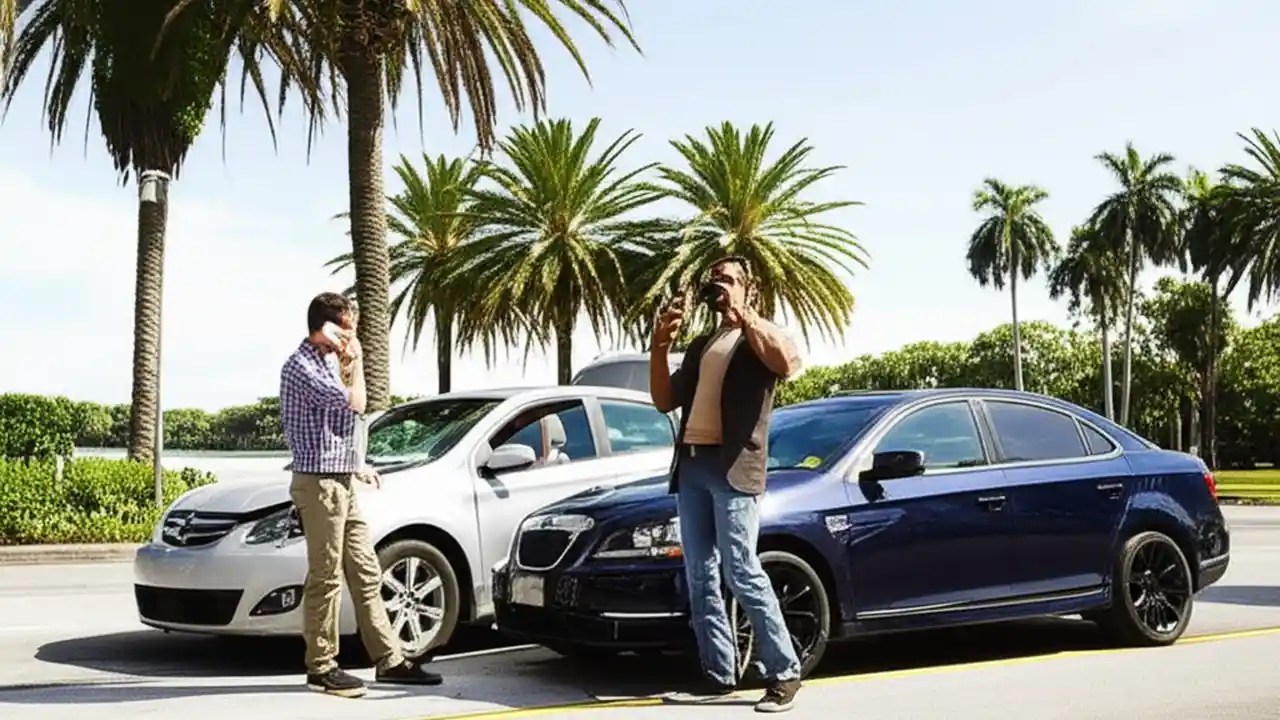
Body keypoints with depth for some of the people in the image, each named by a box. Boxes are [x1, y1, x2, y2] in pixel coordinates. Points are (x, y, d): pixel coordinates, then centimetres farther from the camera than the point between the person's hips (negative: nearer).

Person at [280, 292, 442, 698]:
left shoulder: (328, 362, 17)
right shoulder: (301, 367, -14)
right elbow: (354, 404, -23)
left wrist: (357, 466, 24)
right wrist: (355, 362, -8)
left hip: (343, 482, 10)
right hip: (319, 483, -10)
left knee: (366, 573, 10)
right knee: (326, 578, -4)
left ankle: (389, 660, 14)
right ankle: (321, 668, 5)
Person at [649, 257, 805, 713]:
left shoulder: (760, 336, 4)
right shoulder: (700, 345, 25)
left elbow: (788, 363, -20)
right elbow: (665, 401, 20)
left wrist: (743, 318, -13)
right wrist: (659, 346, 7)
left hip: (732, 467, -7)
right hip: (691, 465, 7)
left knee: (742, 574, -11)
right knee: (701, 577, 5)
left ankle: (784, 672, -3)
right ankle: (718, 674, 10)